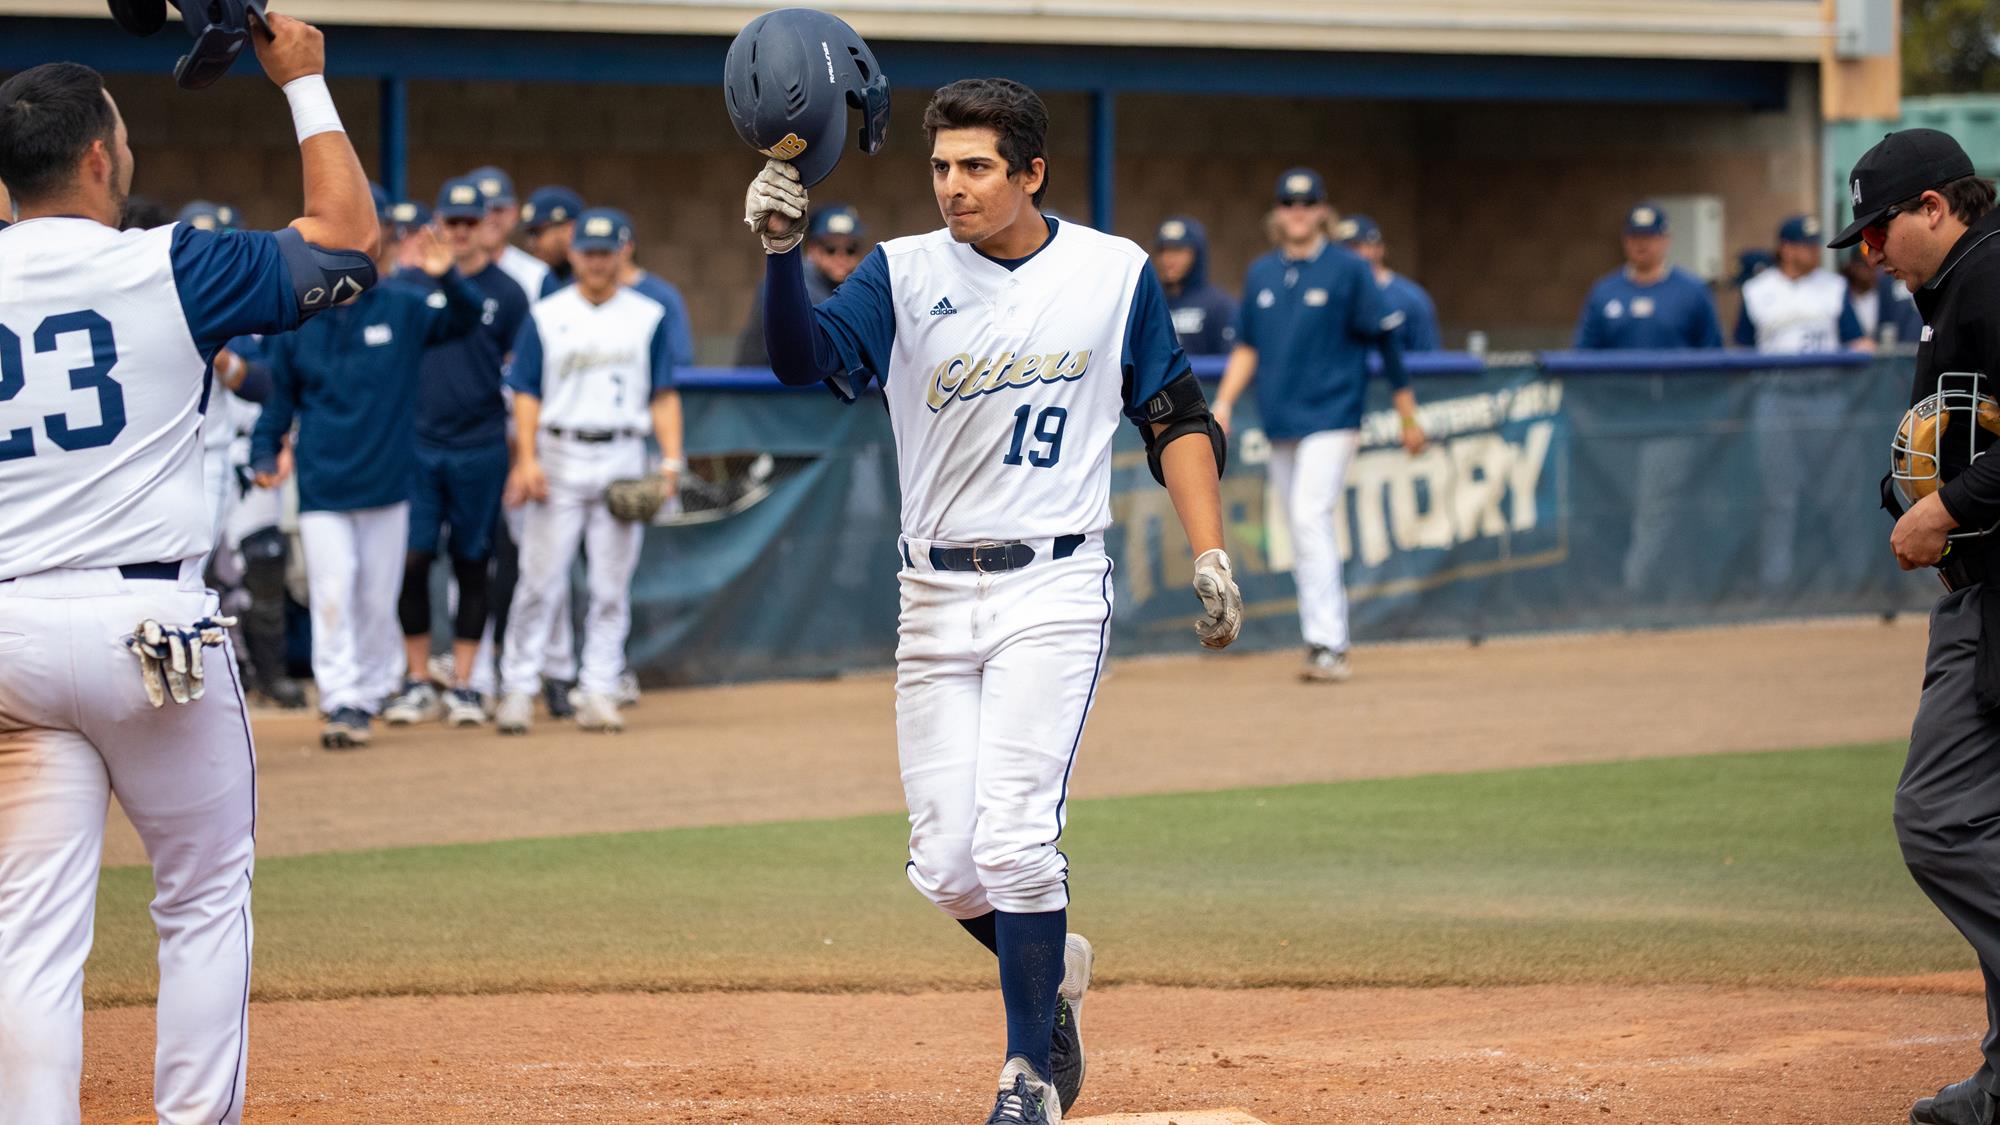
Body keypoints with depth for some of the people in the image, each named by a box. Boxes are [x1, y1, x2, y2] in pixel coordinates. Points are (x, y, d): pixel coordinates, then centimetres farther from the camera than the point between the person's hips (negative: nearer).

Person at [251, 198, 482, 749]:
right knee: (332, 595, -9)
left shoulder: (401, 310, 1)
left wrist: (447, 276, -28)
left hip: (386, 484, 1)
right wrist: (265, 455, -4)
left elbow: (464, 319, -9)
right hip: (321, 488, -1)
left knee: (378, 600, 8)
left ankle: (372, 692, 22)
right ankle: (340, 702, -11)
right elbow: (276, 395, 9)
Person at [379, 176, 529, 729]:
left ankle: (463, 685, 10)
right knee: (411, 560, -4)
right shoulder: (407, 284, 6)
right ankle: (417, 684, 6)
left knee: (472, 565, 4)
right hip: (416, 445, 1)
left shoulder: (507, 293, 3)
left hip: (481, 450, -1)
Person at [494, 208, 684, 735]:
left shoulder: (648, 317, 9)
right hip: (558, 455, -1)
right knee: (540, 578, -5)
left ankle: (599, 692, 6)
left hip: (622, 458, 1)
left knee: (611, 583, 2)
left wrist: (671, 458, -3)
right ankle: (518, 688, 0)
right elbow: (526, 394, 3)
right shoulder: (546, 316, 6)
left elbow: (663, 395, 9)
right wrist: (527, 459, -9)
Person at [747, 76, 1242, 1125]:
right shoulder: (903, 274, 2)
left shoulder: (1115, 273, 2)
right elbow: (805, 358, -15)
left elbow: (1175, 417, 9)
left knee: (1012, 839, -15)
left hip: (1052, 589, -3)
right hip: (935, 596, 3)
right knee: (943, 863, 0)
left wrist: (1209, 553, -1)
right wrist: (781, 249, -32)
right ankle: (1052, 970, 31)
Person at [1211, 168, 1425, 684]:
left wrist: (1408, 416, 0)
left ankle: (1327, 646, -22)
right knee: (1306, 532, 9)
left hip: (1330, 416, -6)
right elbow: (1247, 346, 18)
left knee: (1311, 517, -19)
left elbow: (1386, 342, -1)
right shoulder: (1262, 273, 12)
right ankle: (1329, 648, 16)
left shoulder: (1349, 270, -3)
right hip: (1281, 423, 6)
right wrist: (1224, 403, 5)